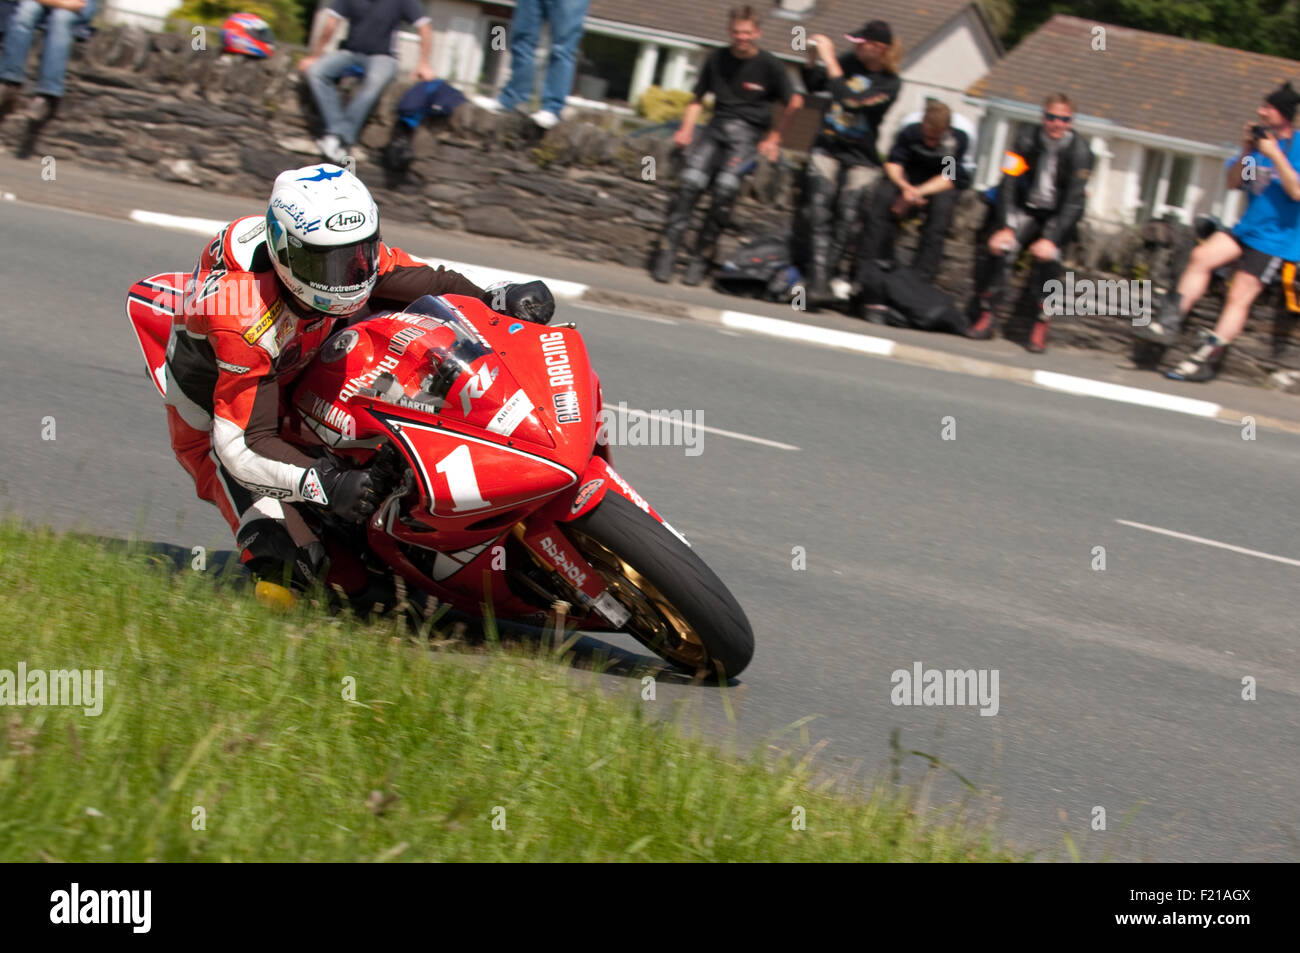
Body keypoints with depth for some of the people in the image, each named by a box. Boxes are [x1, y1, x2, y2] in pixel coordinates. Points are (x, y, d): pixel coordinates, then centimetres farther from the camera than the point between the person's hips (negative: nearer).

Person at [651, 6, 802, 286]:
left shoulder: (769, 65, 0)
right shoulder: (717, 59, 10)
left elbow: (794, 103, 6)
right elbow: (698, 99, 19)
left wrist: (773, 138, 3)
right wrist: (686, 129, 4)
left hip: (749, 131, -3)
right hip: (718, 126, 3)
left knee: (727, 184, -27)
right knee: (691, 179, -22)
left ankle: (702, 258, -20)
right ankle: (667, 253, -24)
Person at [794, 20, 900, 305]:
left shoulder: (889, 84, -8)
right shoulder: (849, 62, 5)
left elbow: (850, 101, -21)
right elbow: (813, 85, 19)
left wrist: (830, 61, -18)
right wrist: (812, 60, 0)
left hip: (861, 159, -2)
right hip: (828, 149, 2)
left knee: (846, 218, -15)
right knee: (819, 212, -15)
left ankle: (823, 279, -14)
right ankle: (818, 281, -23)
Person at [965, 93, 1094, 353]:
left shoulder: (1079, 151, -17)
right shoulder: (1027, 139, -12)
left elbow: (1074, 201, -20)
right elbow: (1008, 185, -13)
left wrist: (1050, 238, -28)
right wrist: (1005, 228, -23)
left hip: (1059, 216, -2)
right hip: (1025, 211, 2)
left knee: (1046, 256, -28)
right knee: (998, 248, -22)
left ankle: (1041, 327, -17)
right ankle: (986, 316, -9)